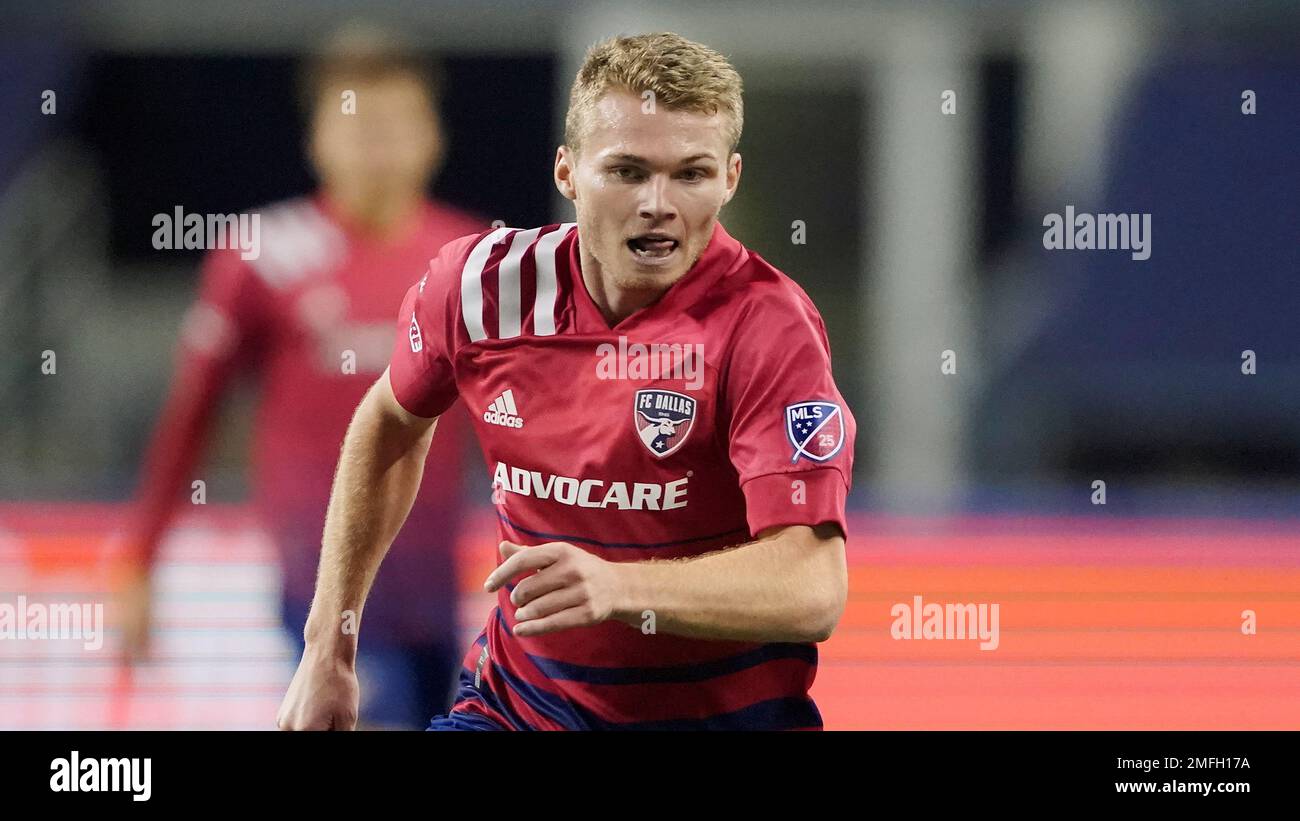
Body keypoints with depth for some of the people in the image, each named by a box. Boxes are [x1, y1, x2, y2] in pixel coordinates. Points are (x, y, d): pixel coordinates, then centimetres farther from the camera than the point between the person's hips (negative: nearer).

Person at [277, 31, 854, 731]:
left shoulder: (767, 326, -20)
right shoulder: (482, 281, -6)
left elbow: (813, 590, -30)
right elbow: (391, 424, 16)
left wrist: (619, 586, -45)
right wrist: (327, 647, 13)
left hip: (721, 710, -1)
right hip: (517, 697, 1)